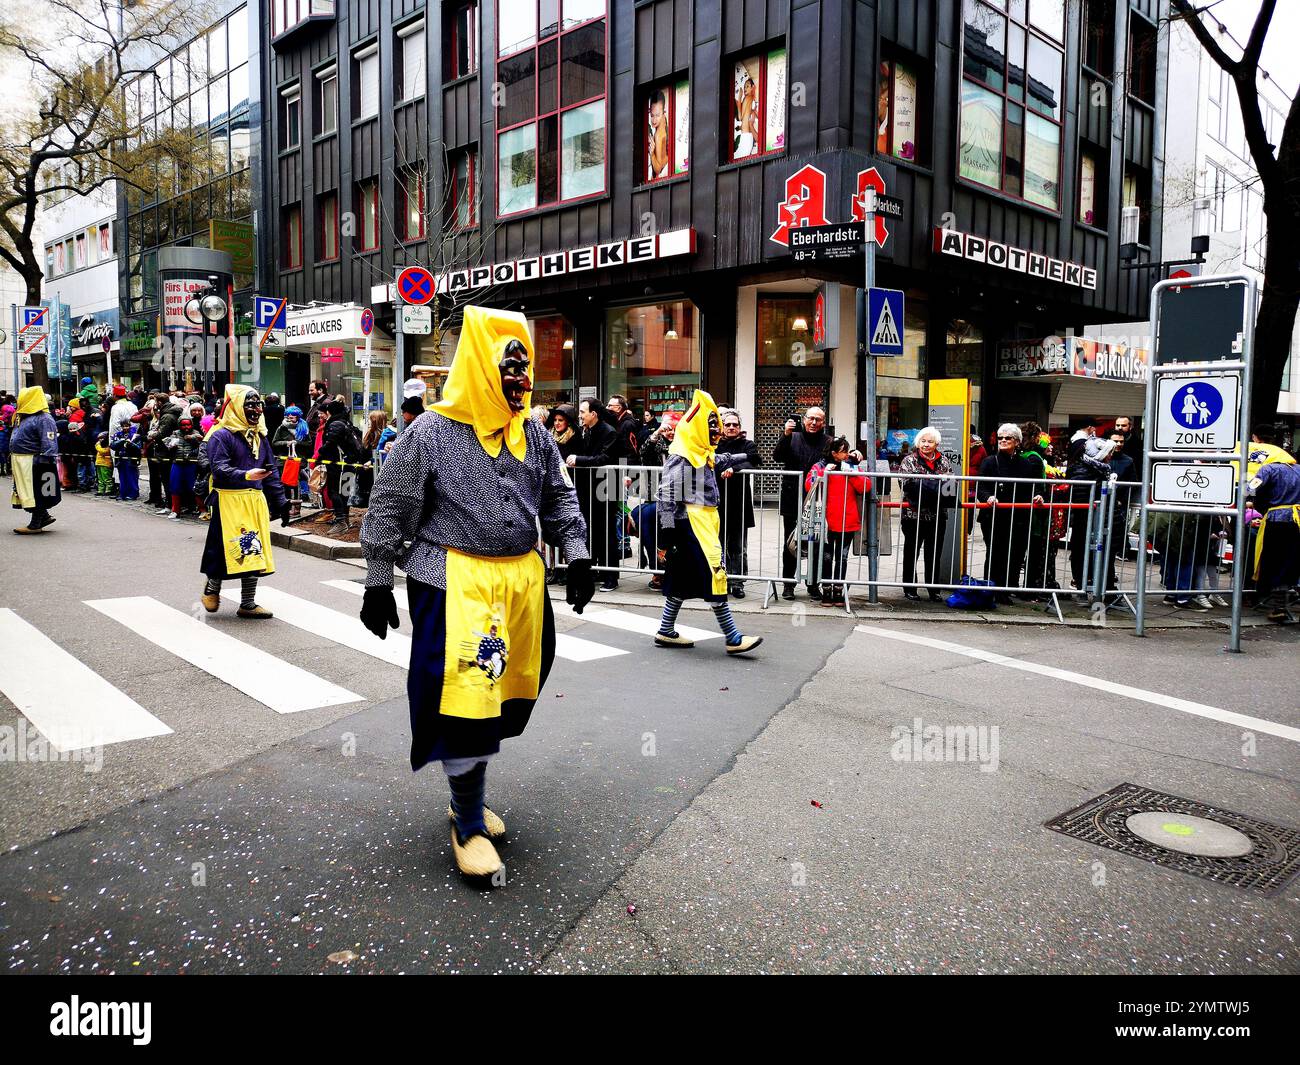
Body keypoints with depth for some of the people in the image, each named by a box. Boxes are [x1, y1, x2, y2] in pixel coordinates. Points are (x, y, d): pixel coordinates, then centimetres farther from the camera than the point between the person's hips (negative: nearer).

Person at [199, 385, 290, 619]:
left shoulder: (260, 436, 14)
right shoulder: (221, 436, -7)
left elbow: (271, 471, 17)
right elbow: (219, 470, -17)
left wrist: (281, 503, 13)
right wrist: (247, 475, -32)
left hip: (256, 501, 6)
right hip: (229, 501, -6)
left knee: (254, 551, 7)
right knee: (225, 550, -1)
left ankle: (248, 604, 17)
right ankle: (211, 589, 26)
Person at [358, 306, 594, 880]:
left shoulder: (535, 435, 9)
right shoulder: (430, 433, -6)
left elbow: (560, 501, 18)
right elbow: (388, 512, -2)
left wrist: (578, 558, 7)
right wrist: (377, 586, -1)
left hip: (522, 578, 6)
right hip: (456, 581, -6)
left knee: (502, 695, 12)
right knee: (465, 697, -8)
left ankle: (467, 797, 33)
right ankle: (469, 826, 9)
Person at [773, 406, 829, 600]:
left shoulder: (828, 442, 4)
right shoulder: (793, 437, 4)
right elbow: (777, 457, -9)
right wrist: (785, 435, -19)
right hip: (792, 501, 0)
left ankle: (814, 584, 18)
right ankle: (788, 584, 15)